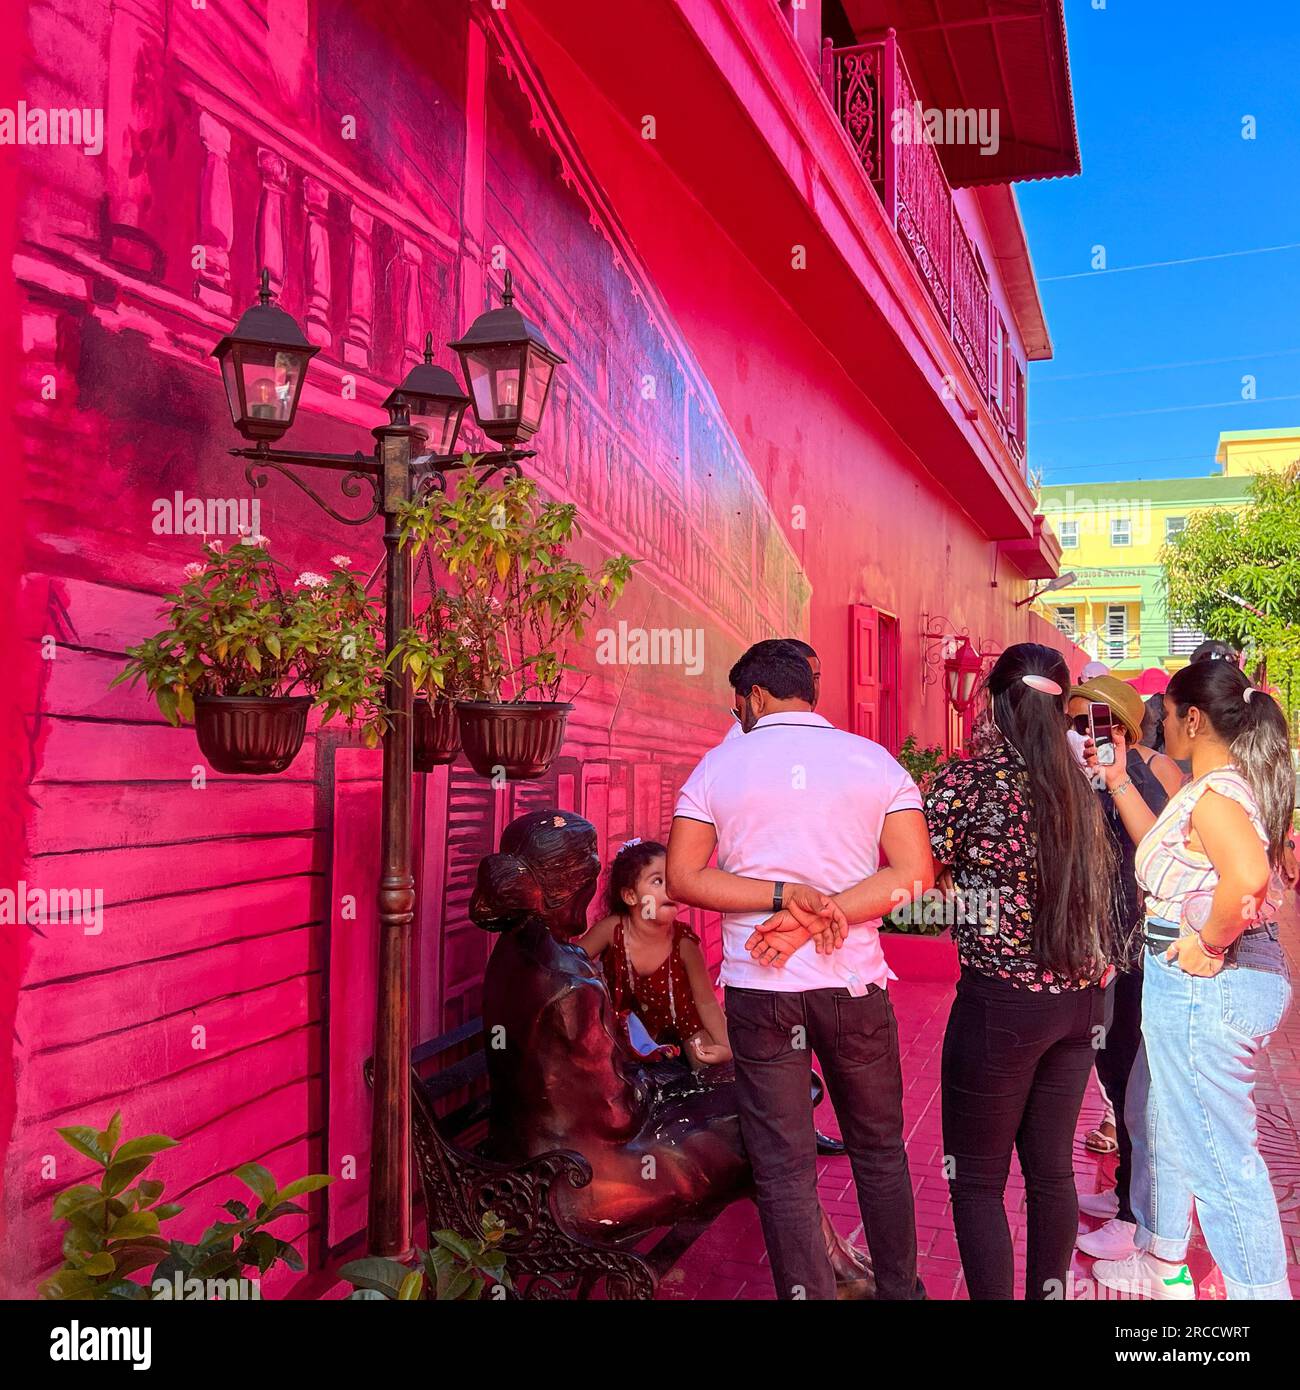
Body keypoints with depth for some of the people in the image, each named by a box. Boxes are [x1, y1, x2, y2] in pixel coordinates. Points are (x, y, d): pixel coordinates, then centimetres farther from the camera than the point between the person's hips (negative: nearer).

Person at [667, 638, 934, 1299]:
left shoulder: (718, 766, -1)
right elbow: (914, 873, -8)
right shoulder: (873, 760, 0)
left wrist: (785, 896, -13)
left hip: (759, 992, -1)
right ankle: (899, 1288, 33)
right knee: (879, 1151, 19)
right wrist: (815, 917, -12)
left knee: (783, 1168, 7)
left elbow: (681, 877, -7)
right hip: (854, 987, 2)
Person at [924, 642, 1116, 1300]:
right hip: (1080, 999, 6)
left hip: (1000, 1004, -6)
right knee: (1051, 1170, 18)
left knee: (976, 1180, 8)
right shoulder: (1081, 786, 5)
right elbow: (1104, 894, 12)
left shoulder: (966, 779, -13)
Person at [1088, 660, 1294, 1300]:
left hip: (1205, 984, -11)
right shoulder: (1232, 785, 10)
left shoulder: (1214, 793, -21)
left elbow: (1247, 874, -39)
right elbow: (1164, 850, 21)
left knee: (1216, 1152, -2)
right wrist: (1118, 781, 18)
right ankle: (1163, 1263, 41)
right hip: (1195, 983, 11)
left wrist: (1209, 944, -26)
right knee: (1155, 1119, 25)